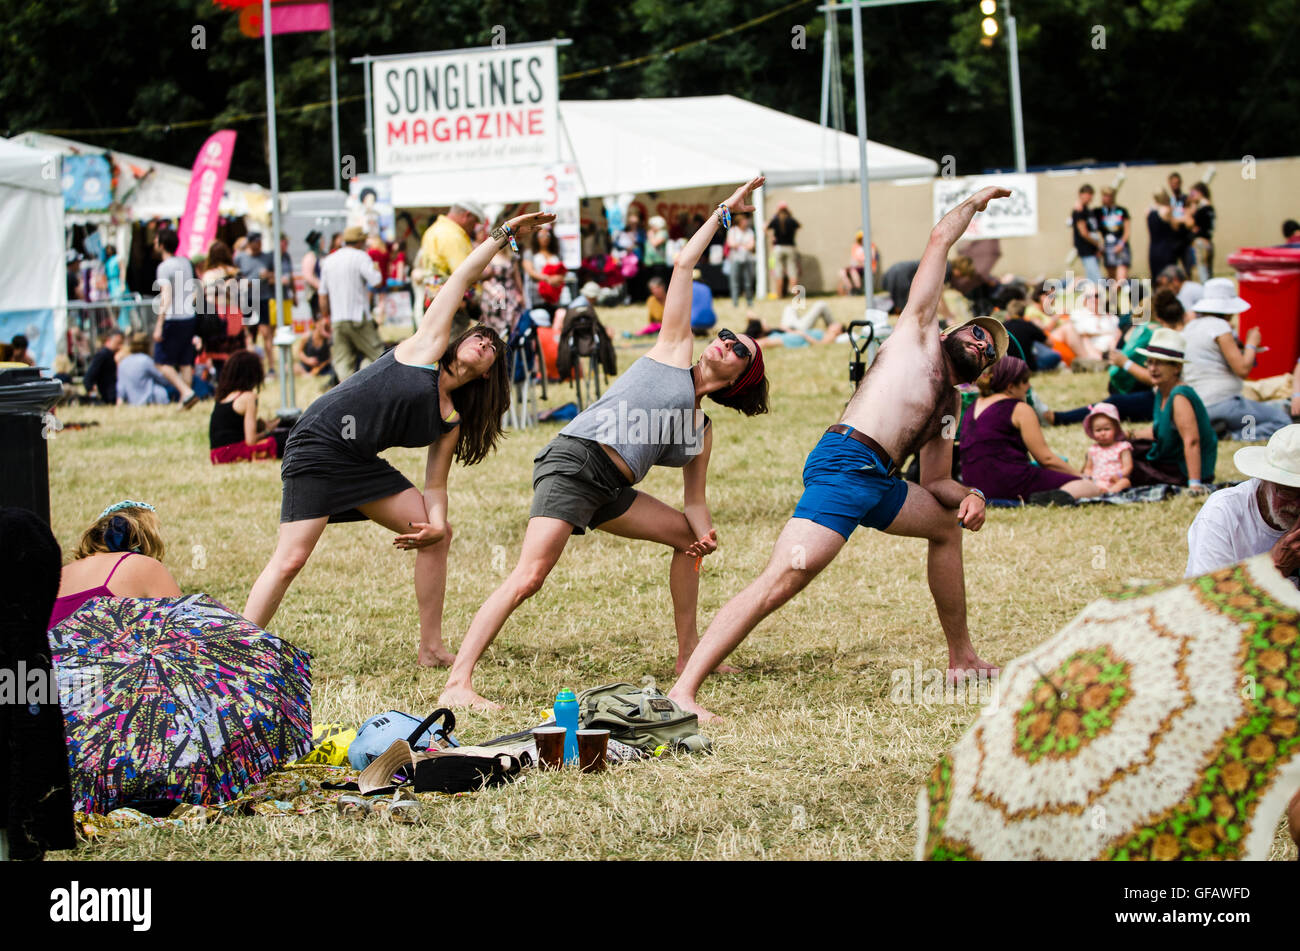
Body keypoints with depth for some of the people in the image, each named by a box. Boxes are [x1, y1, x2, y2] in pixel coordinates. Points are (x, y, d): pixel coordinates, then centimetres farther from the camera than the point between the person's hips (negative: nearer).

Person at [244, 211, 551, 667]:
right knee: (290, 560, -15)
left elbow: (435, 484, 11)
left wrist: (435, 524, -9)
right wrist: (502, 235, -5)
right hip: (318, 446, -7)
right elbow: (462, 278, 0)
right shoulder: (429, 346, -1)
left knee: (438, 535, 2)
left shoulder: (451, 420, 12)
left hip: (361, 465, 7)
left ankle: (431, 649, 9)